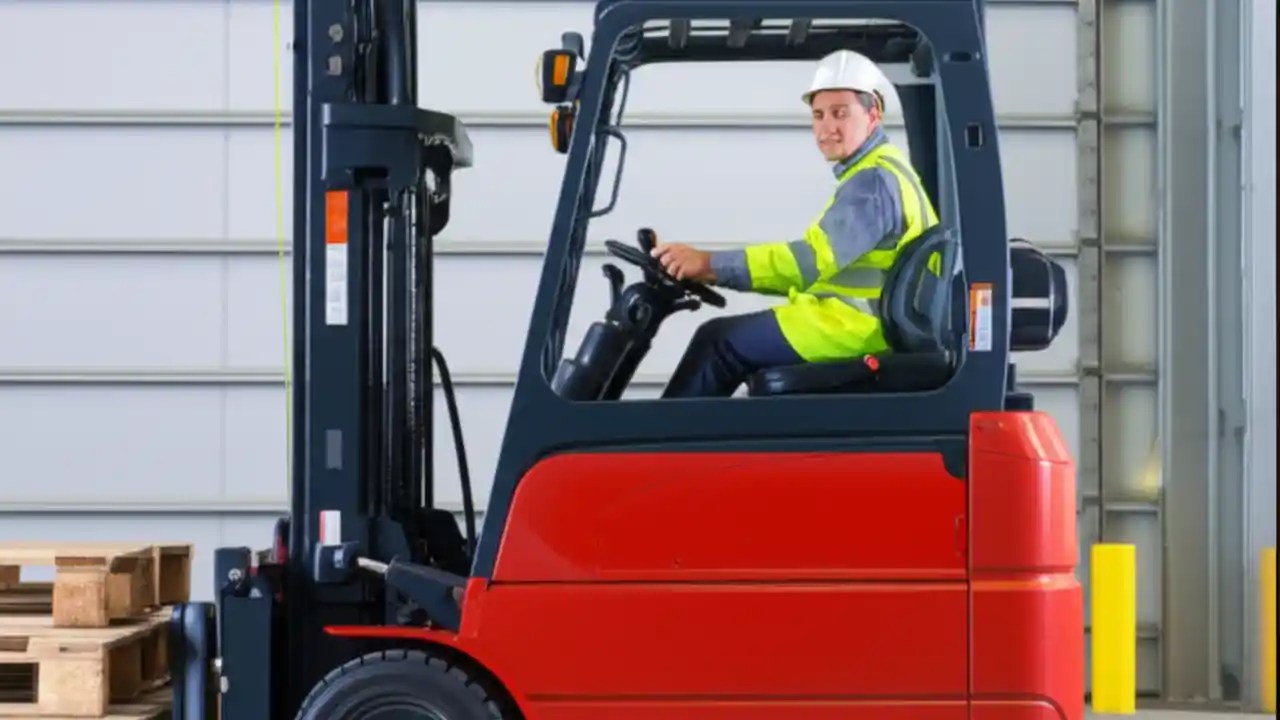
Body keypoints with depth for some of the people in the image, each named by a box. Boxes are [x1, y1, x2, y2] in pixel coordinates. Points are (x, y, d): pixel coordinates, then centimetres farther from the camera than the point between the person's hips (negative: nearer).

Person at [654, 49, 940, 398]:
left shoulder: (874, 181, -16)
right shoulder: (876, 171, 18)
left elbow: (812, 259, -26)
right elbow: (822, 259, 16)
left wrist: (709, 264, -28)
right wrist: (715, 270, 7)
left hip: (855, 326, -11)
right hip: (858, 318, 11)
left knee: (718, 341, -7)